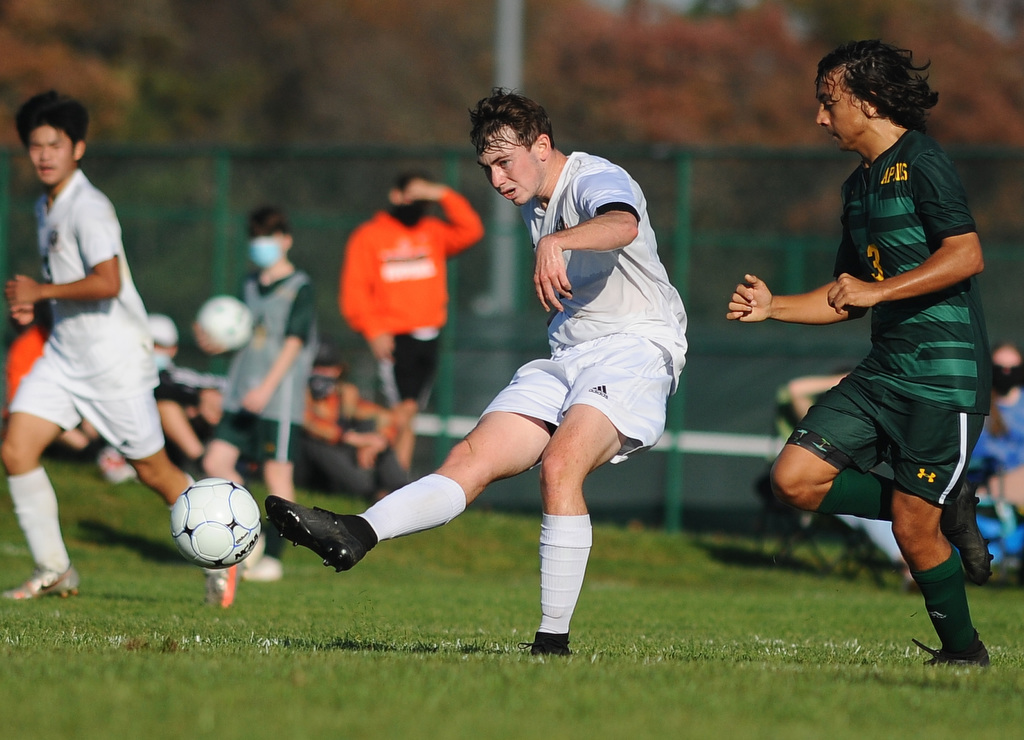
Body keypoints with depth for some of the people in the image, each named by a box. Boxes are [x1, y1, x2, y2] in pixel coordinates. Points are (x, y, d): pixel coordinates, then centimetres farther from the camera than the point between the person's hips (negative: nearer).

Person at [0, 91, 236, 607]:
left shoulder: (88, 208, -18)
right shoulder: (45, 208, 12)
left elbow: (107, 282, -29)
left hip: (115, 360, -8)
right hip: (64, 353, 8)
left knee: (153, 471, 1)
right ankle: (53, 570, 1)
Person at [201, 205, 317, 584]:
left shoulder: (299, 287, -5)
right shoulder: (251, 285, 15)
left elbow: (294, 341, -11)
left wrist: (267, 388, -19)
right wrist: (214, 341, 0)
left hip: (280, 396, -7)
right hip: (242, 395, 7)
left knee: (277, 472, -4)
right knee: (215, 462, 0)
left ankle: (272, 557, 1)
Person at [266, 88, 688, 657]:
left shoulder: (597, 180, -9)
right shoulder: (534, 207, 19)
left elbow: (623, 225, -36)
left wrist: (559, 241, -53)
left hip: (635, 349, -8)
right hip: (565, 355, 8)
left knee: (559, 465, -30)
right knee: (471, 458, -12)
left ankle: (553, 642, -28)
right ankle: (356, 535, -32)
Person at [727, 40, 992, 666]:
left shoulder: (921, 162, -9)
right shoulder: (859, 185, 19)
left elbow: (967, 255, -21)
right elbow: (850, 298, 26)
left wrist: (878, 290, -23)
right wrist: (772, 307, 13)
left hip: (944, 373, -9)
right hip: (885, 372, 9)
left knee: (913, 528, -7)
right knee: (795, 479, -3)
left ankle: (965, 653, 15)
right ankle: (947, 512, 10)